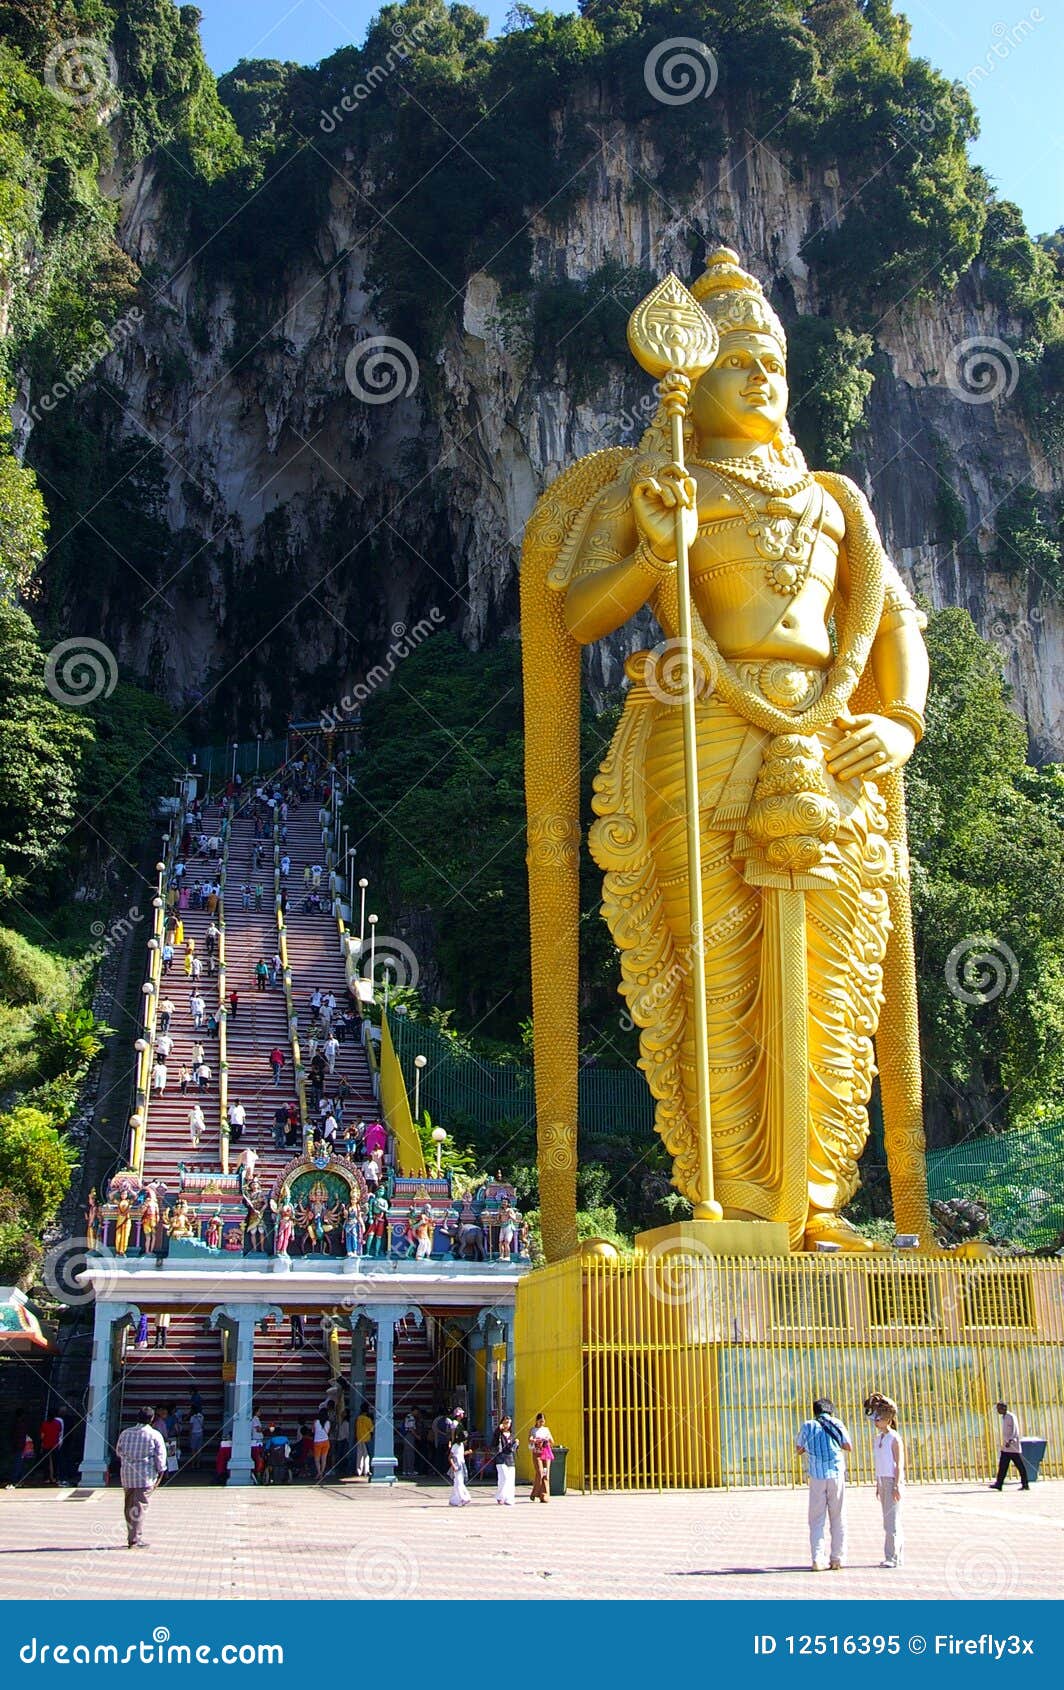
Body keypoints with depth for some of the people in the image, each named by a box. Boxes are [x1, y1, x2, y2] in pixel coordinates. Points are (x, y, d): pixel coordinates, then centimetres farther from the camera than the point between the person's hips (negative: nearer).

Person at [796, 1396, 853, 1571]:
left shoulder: (807, 1426, 5)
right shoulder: (836, 1424, 2)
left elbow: (799, 1449, 13)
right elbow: (849, 1446, 4)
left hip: (816, 1477, 0)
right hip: (836, 1475, 0)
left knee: (816, 1519, 4)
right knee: (838, 1519, 8)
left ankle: (817, 1560, -3)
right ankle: (837, 1559, 6)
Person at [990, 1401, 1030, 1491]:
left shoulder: (1011, 1417, -12)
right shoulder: (1003, 1417, 15)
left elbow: (1015, 1431, -19)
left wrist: (1010, 1441, -30)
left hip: (1013, 1447, -9)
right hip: (1005, 1447, 9)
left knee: (1020, 1466, -1)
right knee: (1002, 1466, 1)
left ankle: (1025, 1484, 6)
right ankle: (999, 1484, -3)